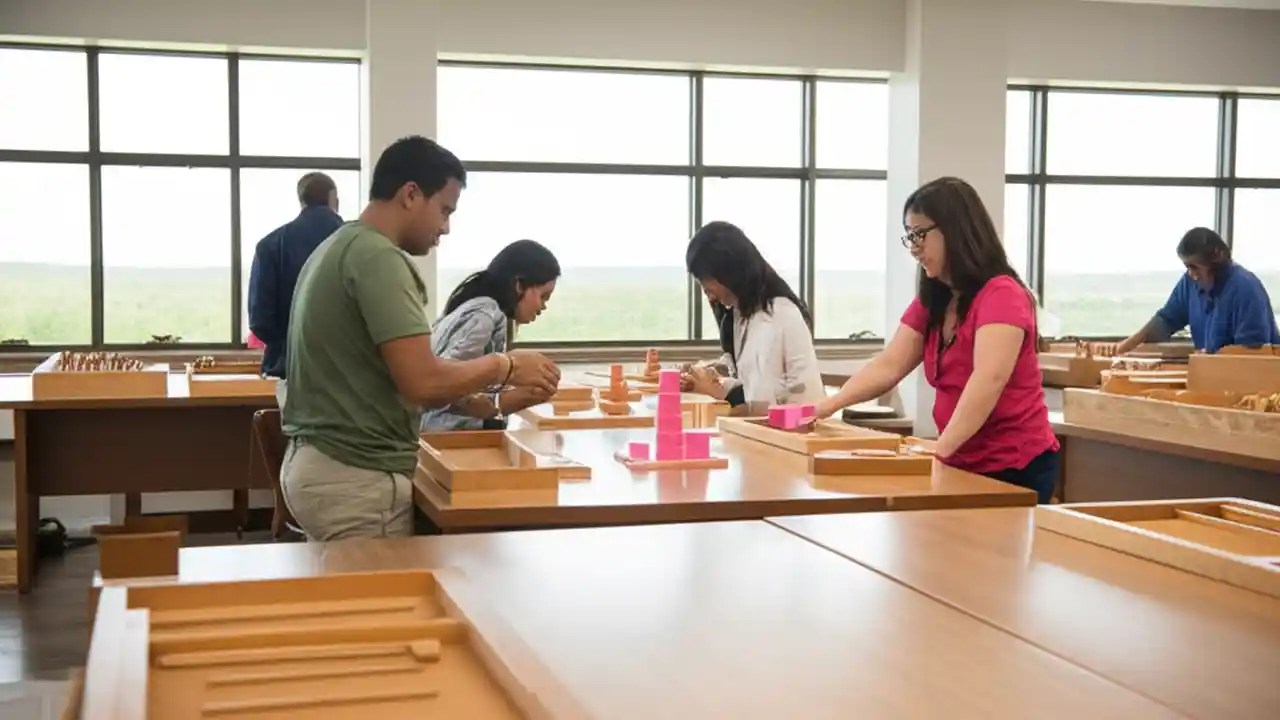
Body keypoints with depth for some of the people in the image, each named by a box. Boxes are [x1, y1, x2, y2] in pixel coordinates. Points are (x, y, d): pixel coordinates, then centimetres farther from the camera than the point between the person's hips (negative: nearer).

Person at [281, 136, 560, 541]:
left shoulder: (336, 248, 14)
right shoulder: (378, 257, -16)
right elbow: (422, 382, -23)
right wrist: (504, 367, -8)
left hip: (318, 464, 10)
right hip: (358, 478, -10)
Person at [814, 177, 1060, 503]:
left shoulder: (1001, 295, -16)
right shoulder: (930, 302, 10)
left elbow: (988, 380, -28)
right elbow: (887, 366, 2)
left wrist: (940, 450, -37)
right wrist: (828, 405, -12)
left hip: (1014, 468, -7)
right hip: (965, 464, 7)